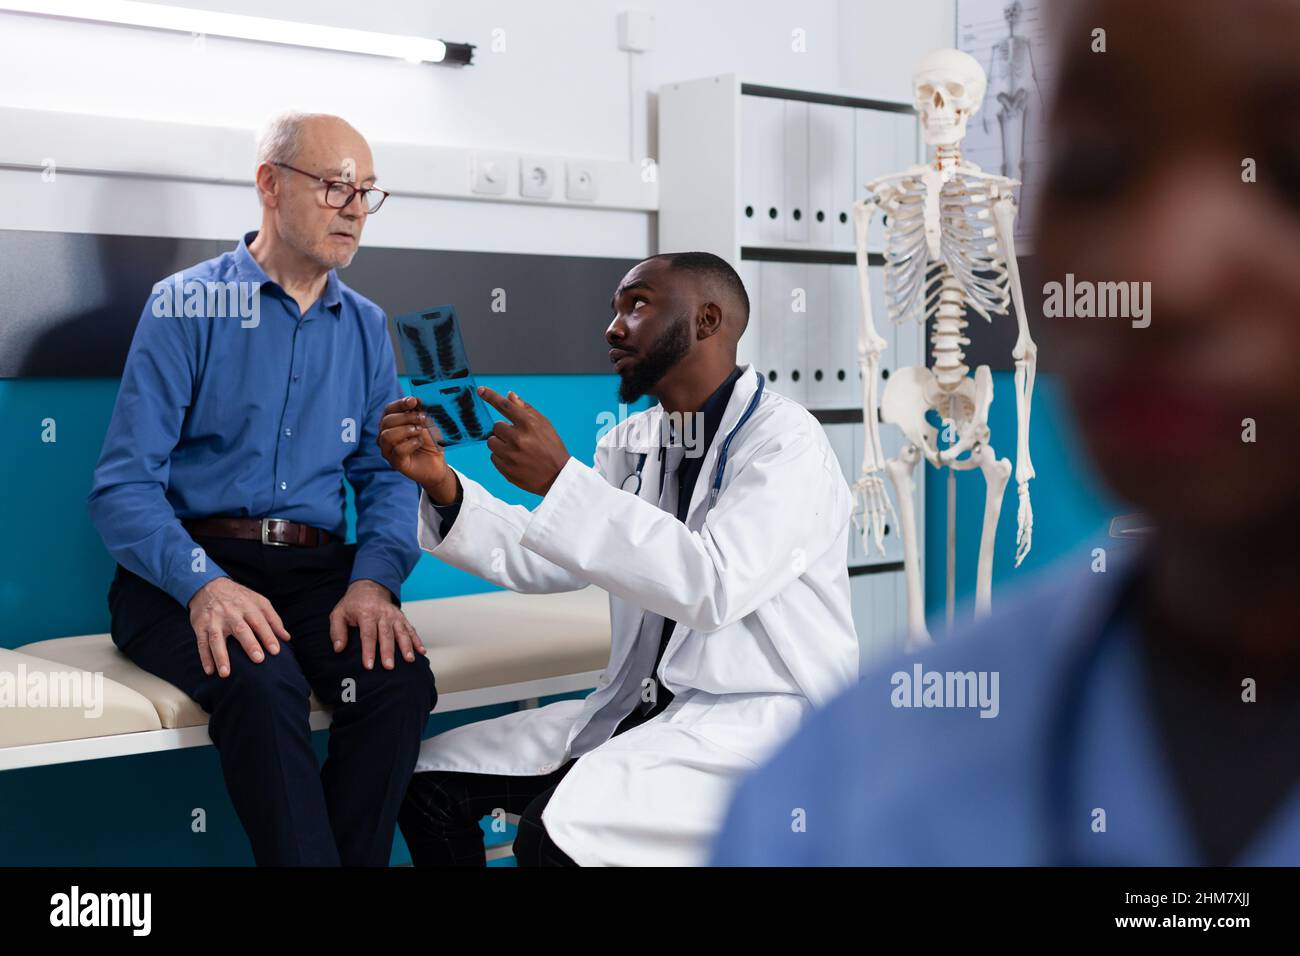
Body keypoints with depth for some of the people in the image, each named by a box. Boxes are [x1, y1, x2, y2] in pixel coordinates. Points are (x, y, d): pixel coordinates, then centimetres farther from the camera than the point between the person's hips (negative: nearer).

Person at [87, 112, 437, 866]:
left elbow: (385, 475, 9)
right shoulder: (188, 306, -1)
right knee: (261, 682, -34)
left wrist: (374, 580, -12)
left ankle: (356, 855, -8)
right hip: (187, 570, -3)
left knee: (400, 676, -25)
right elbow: (124, 485, -8)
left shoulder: (366, 328, 13)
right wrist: (205, 584, -25)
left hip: (318, 570, 4)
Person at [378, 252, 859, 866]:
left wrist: (559, 480, -28)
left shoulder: (786, 441, -12)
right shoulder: (630, 443, 12)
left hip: (760, 718, -8)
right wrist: (443, 486, -8)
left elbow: (714, 586, -27)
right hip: (639, 708, 8)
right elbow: (544, 560, 7)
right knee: (429, 776, -1)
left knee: (555, 832, -30)